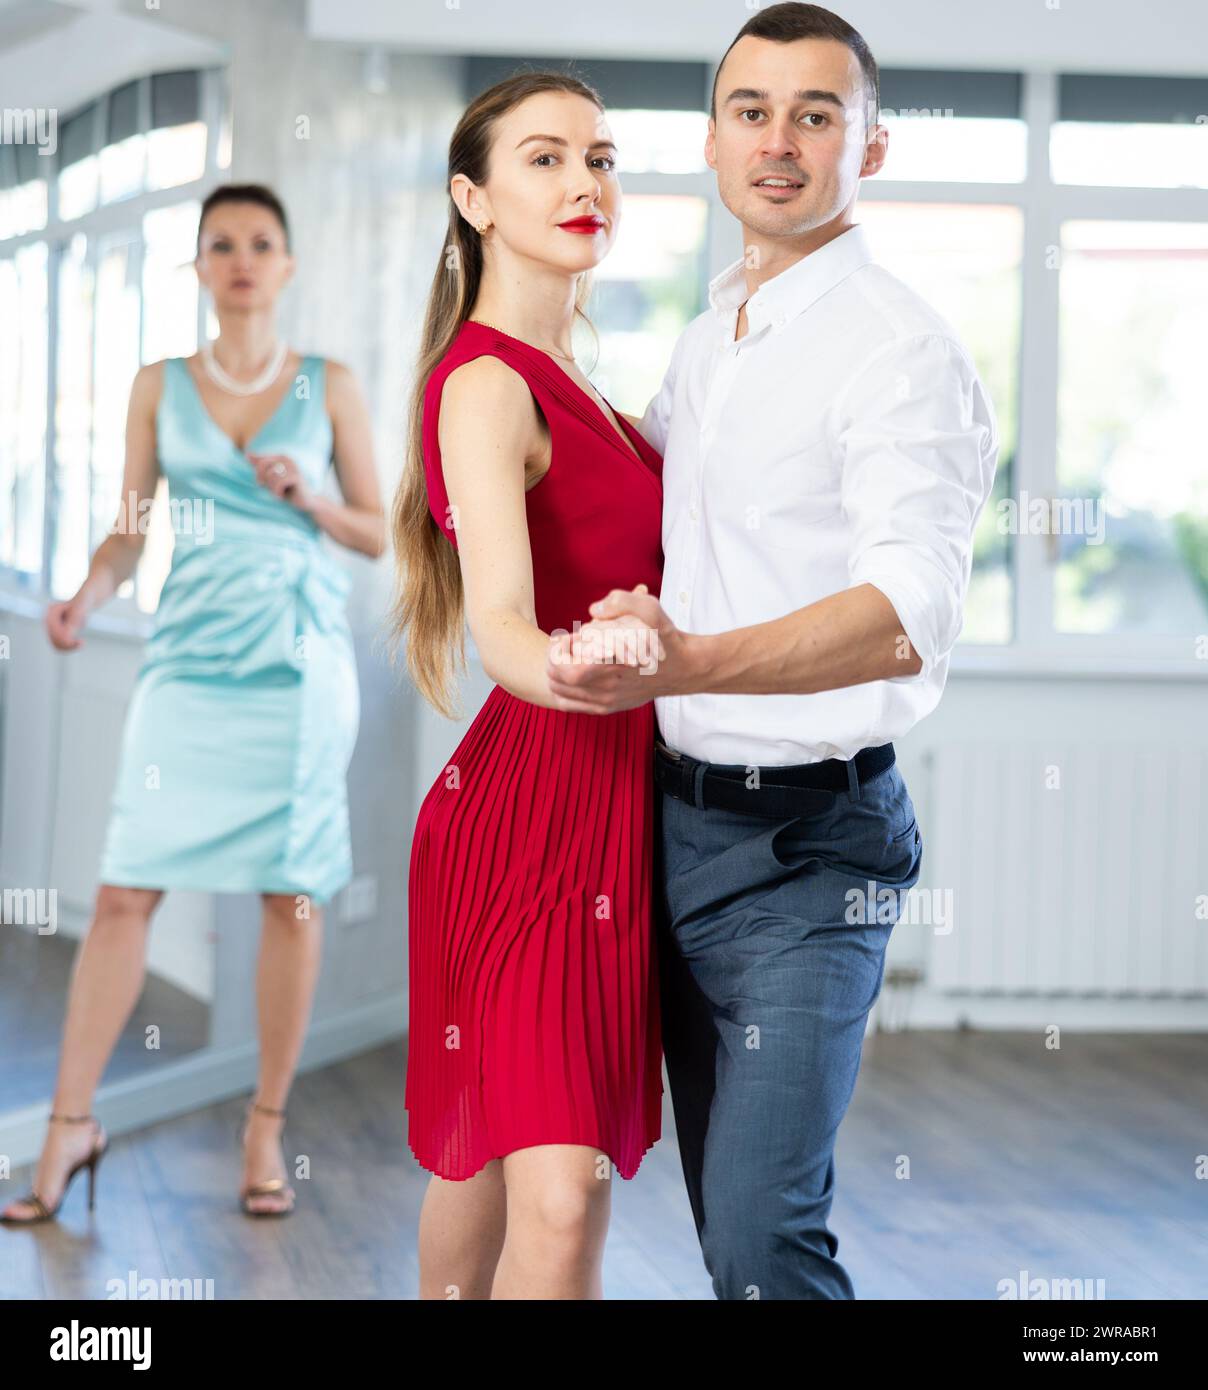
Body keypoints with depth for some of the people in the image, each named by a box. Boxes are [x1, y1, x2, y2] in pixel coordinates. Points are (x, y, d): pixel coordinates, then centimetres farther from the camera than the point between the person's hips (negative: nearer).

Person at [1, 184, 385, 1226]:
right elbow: (130, 529, 7)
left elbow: (378, 533, 8)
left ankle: (267, 1126, 12)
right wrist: (88, 594, -12)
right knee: (125, 890, -5)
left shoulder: (329, 385, 6)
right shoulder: (161, 386, 8)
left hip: (299, 659, 0)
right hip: (191, 658, 1)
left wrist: (306, 498, -10)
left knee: (293, 894, 1)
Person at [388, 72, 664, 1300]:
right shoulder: (486, 385, -14)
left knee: (486, 1159, 16)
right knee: (559, 1203, -16)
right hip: (539, 807, -9)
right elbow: (500, 626, -28)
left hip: (604, 805, 9)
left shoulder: (561, 375, 16)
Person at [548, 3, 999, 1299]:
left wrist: (688, 659, -44)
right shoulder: (705, 340, 13)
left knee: (762, 1237, -15)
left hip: (809, 844, -8)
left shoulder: (903, 350, -14)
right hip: (676, 815, 8)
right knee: (723, 1206, 14)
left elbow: (908, 617, -30)